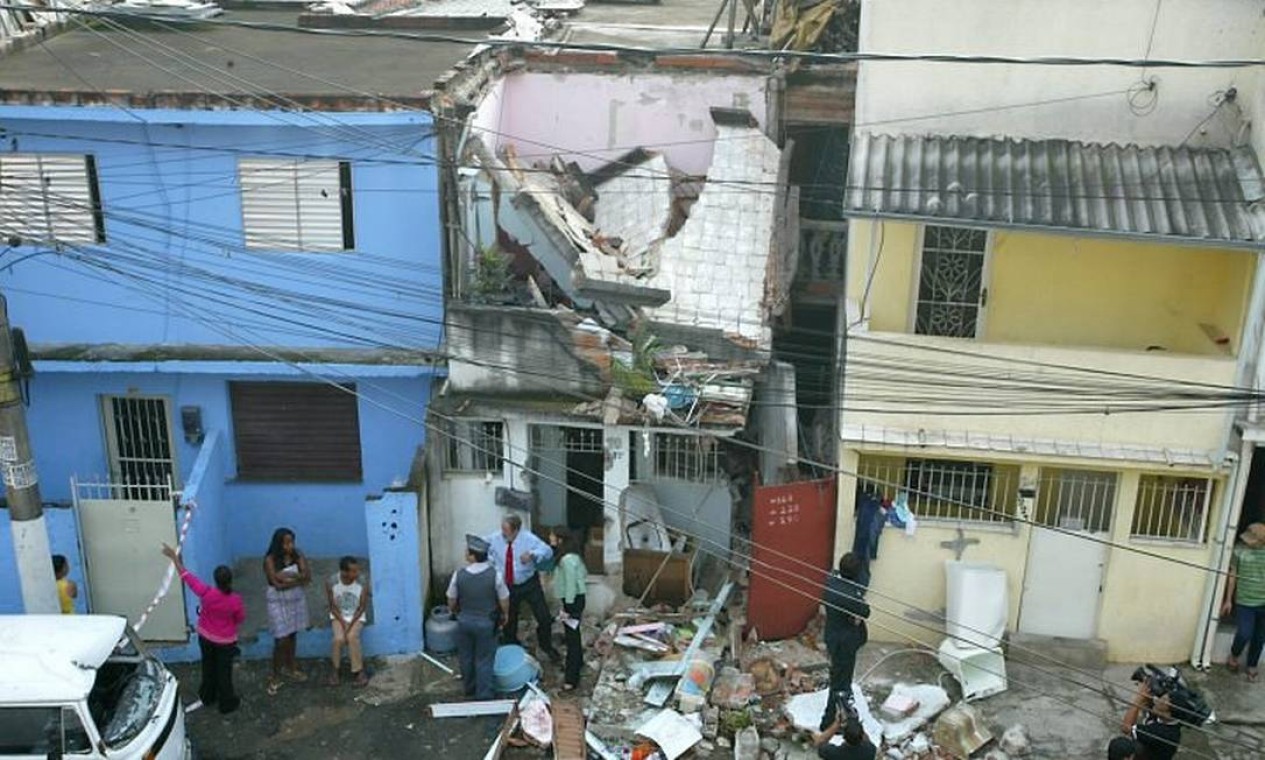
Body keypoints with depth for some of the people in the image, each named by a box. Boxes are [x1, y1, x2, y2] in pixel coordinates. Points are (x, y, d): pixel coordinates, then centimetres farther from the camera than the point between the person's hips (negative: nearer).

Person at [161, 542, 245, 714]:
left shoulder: (206, 593, -27)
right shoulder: (235, 600, -27)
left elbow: (188, 577, -18)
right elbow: (240, 618, -9)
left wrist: (174, 557, -10)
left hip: (205, 636, 2)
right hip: (226, 640, -2)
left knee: (208, 666, 23)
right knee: (224, 670, 13)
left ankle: (208, 697, 41)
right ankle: (227, 703, 26)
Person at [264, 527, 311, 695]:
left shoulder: (298, 555, -7)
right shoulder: (270, 560, -20)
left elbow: (308, 577, -13)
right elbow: (277, 584, -24)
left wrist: (288, 576, -26)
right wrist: (298, 579, -20)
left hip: (296, 600, 5)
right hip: (279, 603, -5)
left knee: (293, 634, 19)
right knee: (281, 640, -4)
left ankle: (290, 668, 37)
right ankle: (276, 677, 12)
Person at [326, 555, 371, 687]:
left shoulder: (362, 583, -18)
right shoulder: (331, 583, -18)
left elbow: (362, 607, -10)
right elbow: (333, 607, -8)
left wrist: (350, 624, -19)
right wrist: (343, 623, -18)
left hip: (356, 616, -1)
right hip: (338, 616, 1)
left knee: (352, 636, -28)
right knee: (339, 638, -26)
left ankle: (357, 671, -12)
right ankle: (336, 670, -2)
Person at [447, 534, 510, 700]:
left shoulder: (459, 575, -16)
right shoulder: (495, 575, -20)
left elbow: (451, 602, -3)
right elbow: (504, 602, -10)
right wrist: (504, 614, 12)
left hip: (464, 622, 2)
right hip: (486, 623, -2)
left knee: (466, 657, 22)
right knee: (484, 660, 11)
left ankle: (469, 688, 40)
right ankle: (484, 695, 17)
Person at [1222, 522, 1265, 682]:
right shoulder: (1240, 550, -8)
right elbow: (1232, 575, 0)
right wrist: (1228, 599, 3)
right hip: (1244, 602, -2)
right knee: (1244, 634, -7)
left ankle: (1252, 667, 30)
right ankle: (1233, 657, 22)